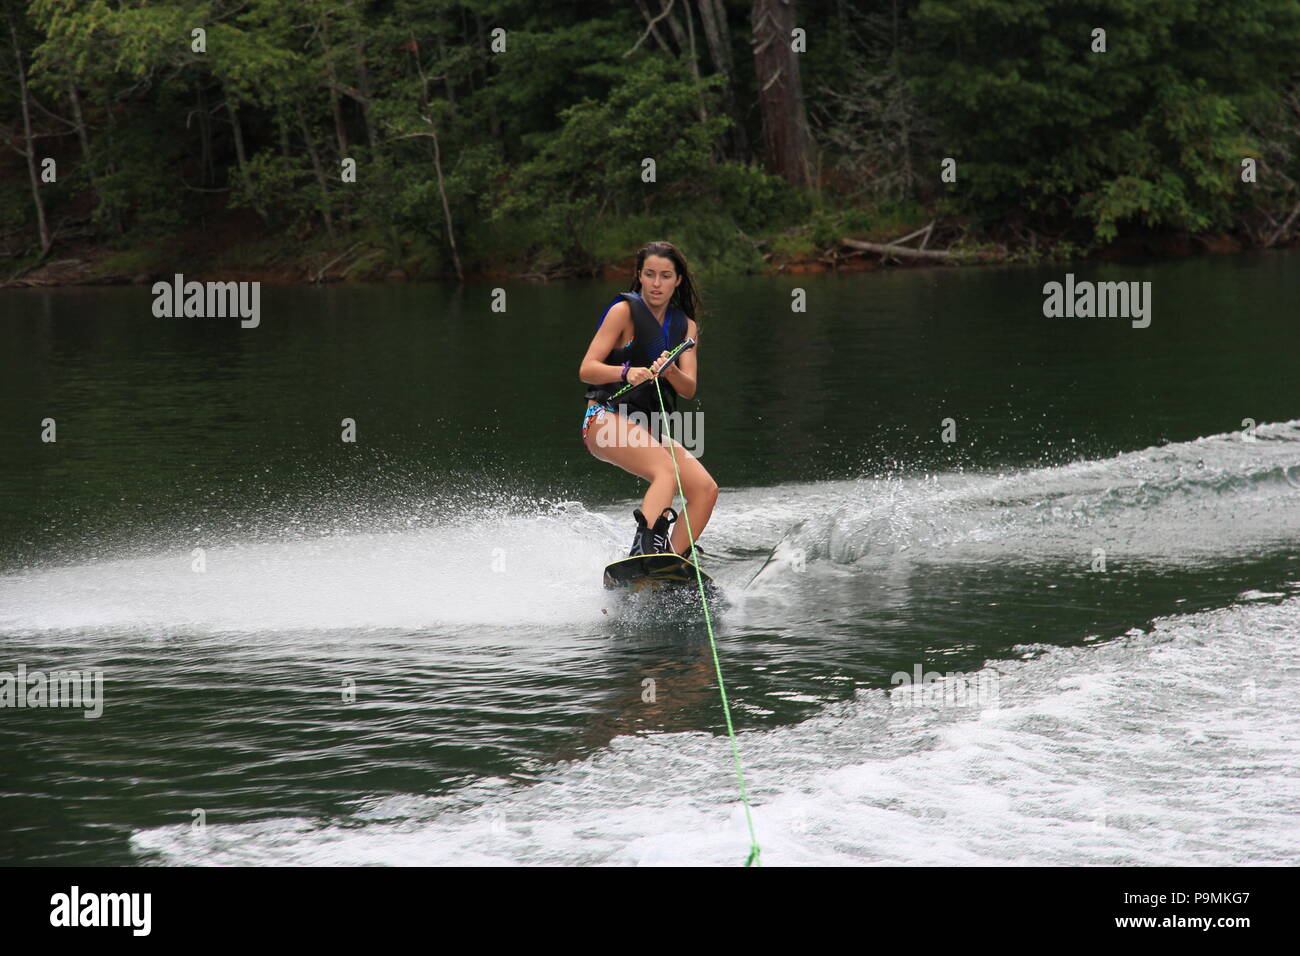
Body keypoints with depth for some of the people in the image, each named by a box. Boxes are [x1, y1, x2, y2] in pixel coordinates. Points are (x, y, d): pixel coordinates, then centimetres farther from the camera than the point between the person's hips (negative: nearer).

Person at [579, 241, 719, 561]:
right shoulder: (625, 311, -2)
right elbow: (586, 370, -9)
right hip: (607, 418, -6)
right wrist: (627, 372, -28)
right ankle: (645, 548, -48)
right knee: (668, 471, -32)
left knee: (706, 489, -11)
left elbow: (689, 389, 1)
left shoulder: (685, 326, 13)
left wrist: (670, 371, -22)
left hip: (648, 428, 7)